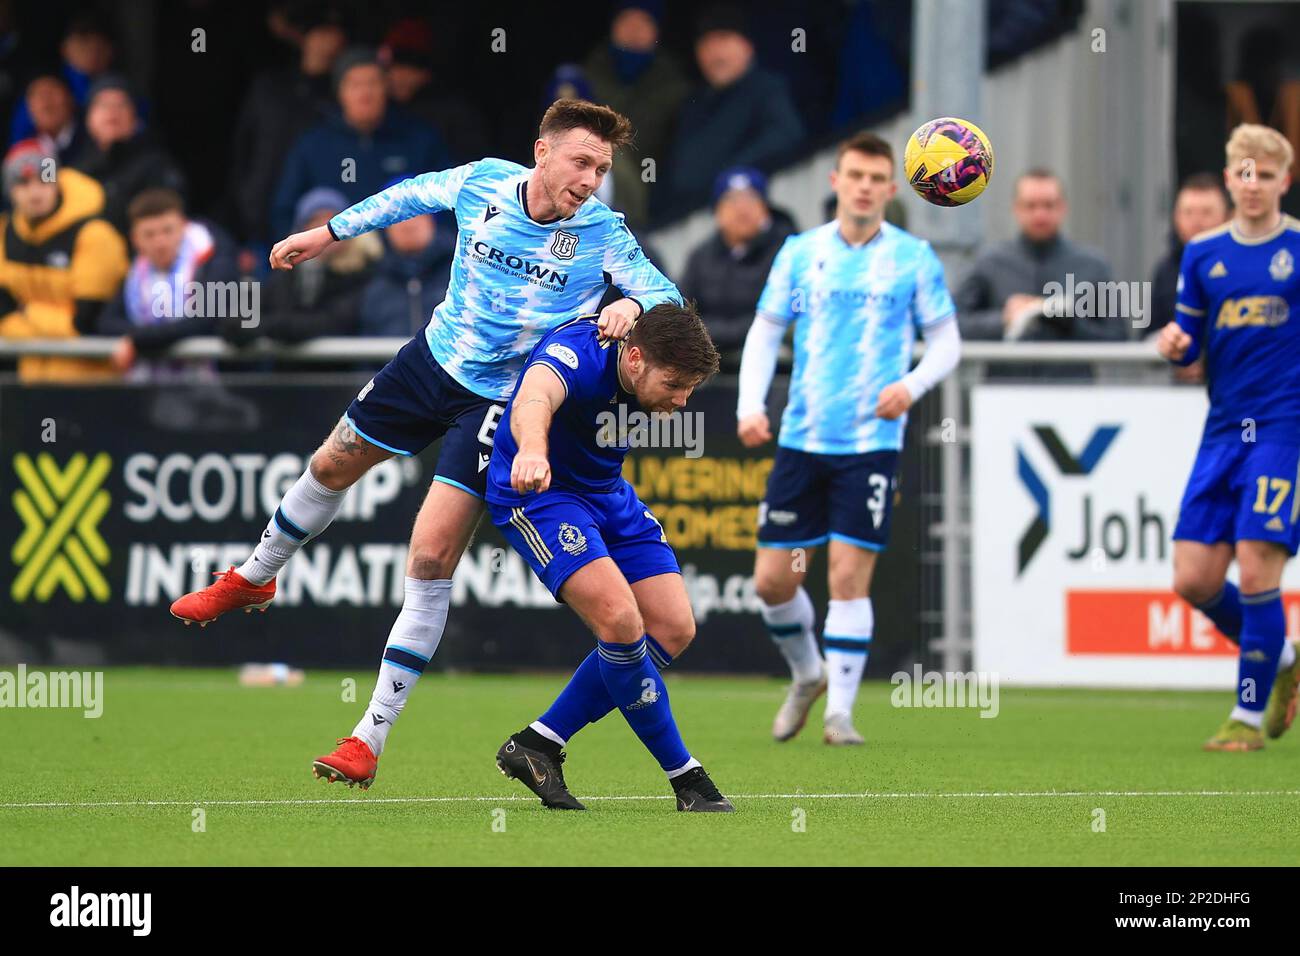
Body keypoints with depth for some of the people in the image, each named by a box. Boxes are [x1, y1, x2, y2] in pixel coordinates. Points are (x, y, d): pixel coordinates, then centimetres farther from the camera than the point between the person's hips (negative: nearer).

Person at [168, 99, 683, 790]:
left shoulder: (603, 233, -19)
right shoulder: (481, 183, -12)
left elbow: (667, 296, -17)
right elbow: (412, 194, 8)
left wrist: (633, 305, -41)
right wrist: (329, 233, 16)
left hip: (500, 399, -4)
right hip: (433, 359, 4)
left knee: (431, 560, -14)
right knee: (332, 467, 24)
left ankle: (371, 735, -7)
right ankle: (254, 579, 55)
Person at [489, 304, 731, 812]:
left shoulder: (657, 367, -9)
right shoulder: (577, 354, -33)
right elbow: (533, 398, -57)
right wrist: (532, 450, -76)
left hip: (607, 493, 8)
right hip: (537, 490, -8)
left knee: (673, 628, -1)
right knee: (621, 620, -24)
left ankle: (537, 745, 5)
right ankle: (684, 776, -11)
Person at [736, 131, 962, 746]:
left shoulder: (913, 258, 1)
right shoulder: (800, 252, 7)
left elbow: (946, 340, 5)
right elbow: (765, 330, 11)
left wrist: (912, 383, -14)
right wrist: (750, 404, -3)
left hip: (871, 443, -3)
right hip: (801, 439, 3)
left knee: (849, 573, -11)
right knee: (772, 579, 2)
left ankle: (839, 711, -2)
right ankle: (807, 677, 29)